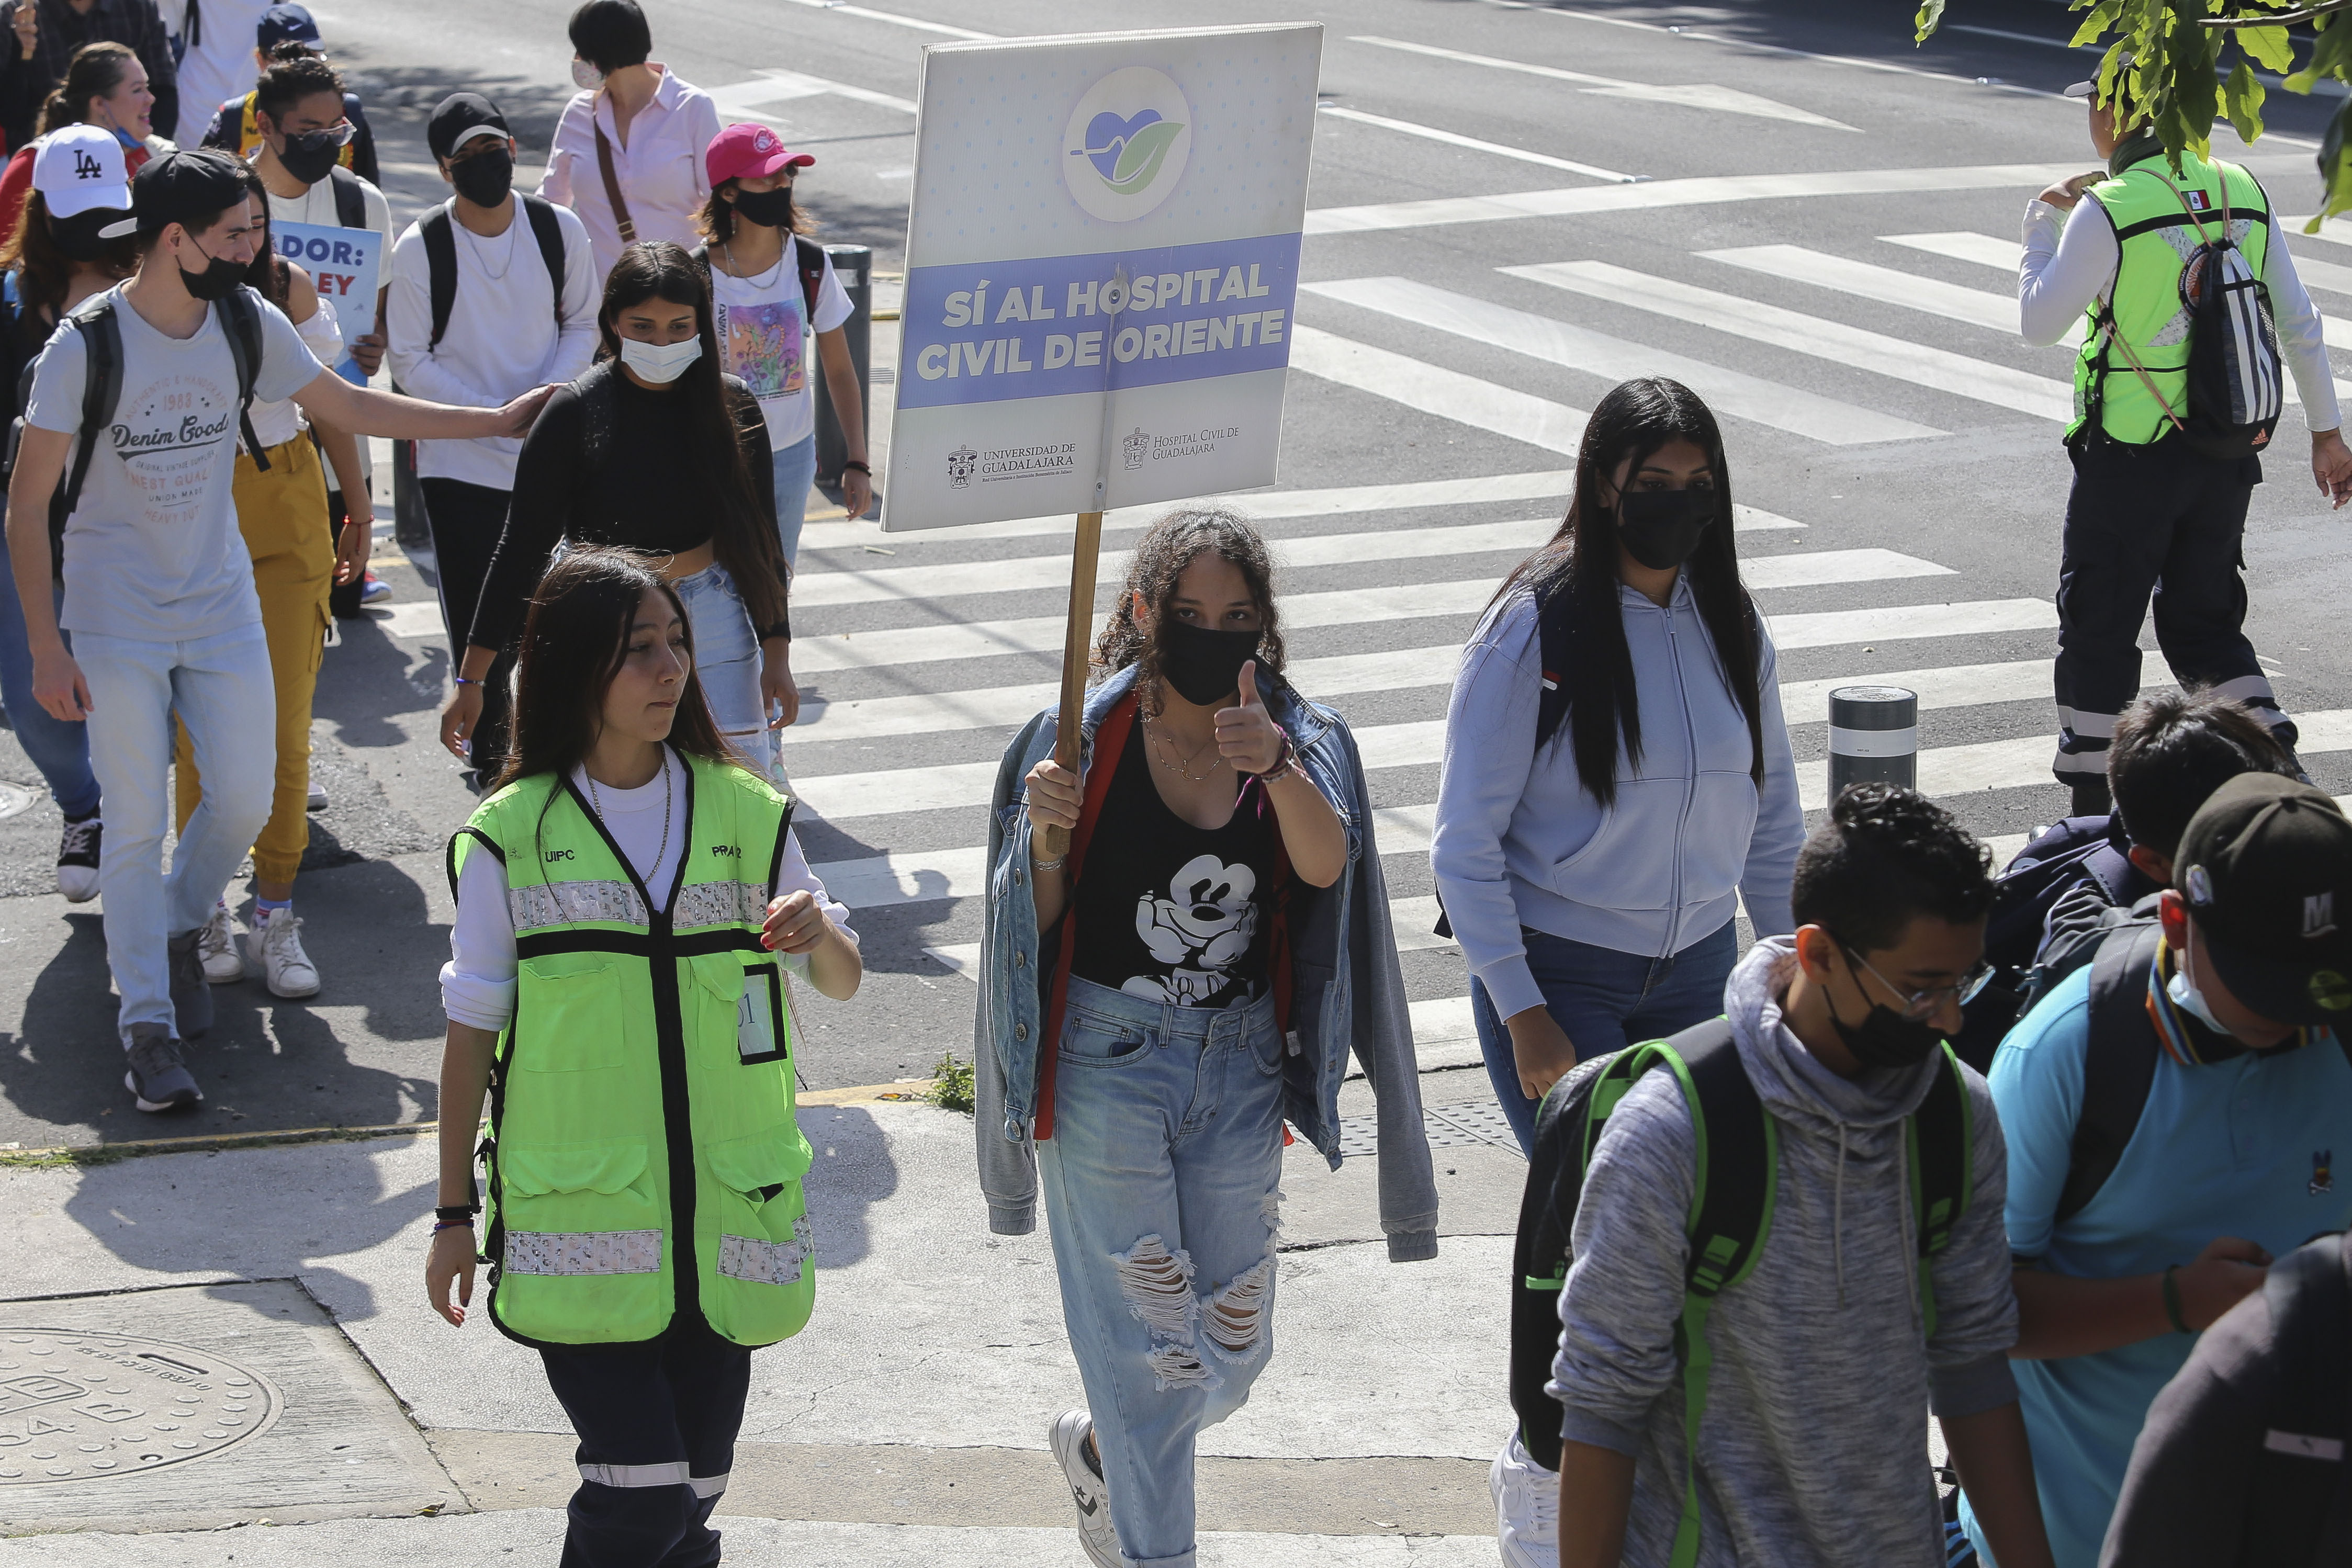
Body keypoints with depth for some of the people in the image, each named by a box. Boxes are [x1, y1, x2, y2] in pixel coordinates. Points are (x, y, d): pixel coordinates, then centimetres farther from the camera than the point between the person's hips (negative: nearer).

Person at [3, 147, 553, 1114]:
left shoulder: (248, 324, -4)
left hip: (221, 605, 5)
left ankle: (176, 933, 34)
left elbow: (347, 407, 12)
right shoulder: (88, 348, -18)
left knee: (246, 799, 4)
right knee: (137, 824, -5)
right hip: (115, 620, -4)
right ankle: (150, 1026, 4)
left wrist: (498, 421, 12)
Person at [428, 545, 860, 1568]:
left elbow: (842, 983, 12)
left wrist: (819, 932, -12)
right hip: (579, 1217, -3)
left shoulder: (746, 813, 5)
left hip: (723, 1209, 3)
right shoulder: (511, 835, -3)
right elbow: (471, 1032, 3)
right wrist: (455, 1214, 4)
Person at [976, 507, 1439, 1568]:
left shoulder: (1299, 739, -1)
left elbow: (1327, 864, -21)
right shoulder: (1083, 738, -6)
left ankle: (1098, 1448, 42)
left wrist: (1277, 764, -40)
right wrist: (1048, 840, -23)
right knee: (1145, 1342, -2)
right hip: (1105, 1065, -3)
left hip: (1241, 1071, 3)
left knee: (1233, 1348, 12)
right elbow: (1038, 922, -2)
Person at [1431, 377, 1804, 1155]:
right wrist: (1523, 1017, -14)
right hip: (1558, 976, -5)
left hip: (1700, 972, 5)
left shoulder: (1731, 624, 4)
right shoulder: (1533, 629, -12)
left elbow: (1773, 818, 14)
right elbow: (1465, 844, -11)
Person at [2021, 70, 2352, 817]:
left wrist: (2040, 223, 7)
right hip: (2228, 451, 5)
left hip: (2130, 455, -5)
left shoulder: (2107, 212, -15)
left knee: (2098, 629, 8)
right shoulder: (2244, 195, 2)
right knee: (2205, 623, 18)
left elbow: (2039, 324, -6)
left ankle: (2091, 809, 13)